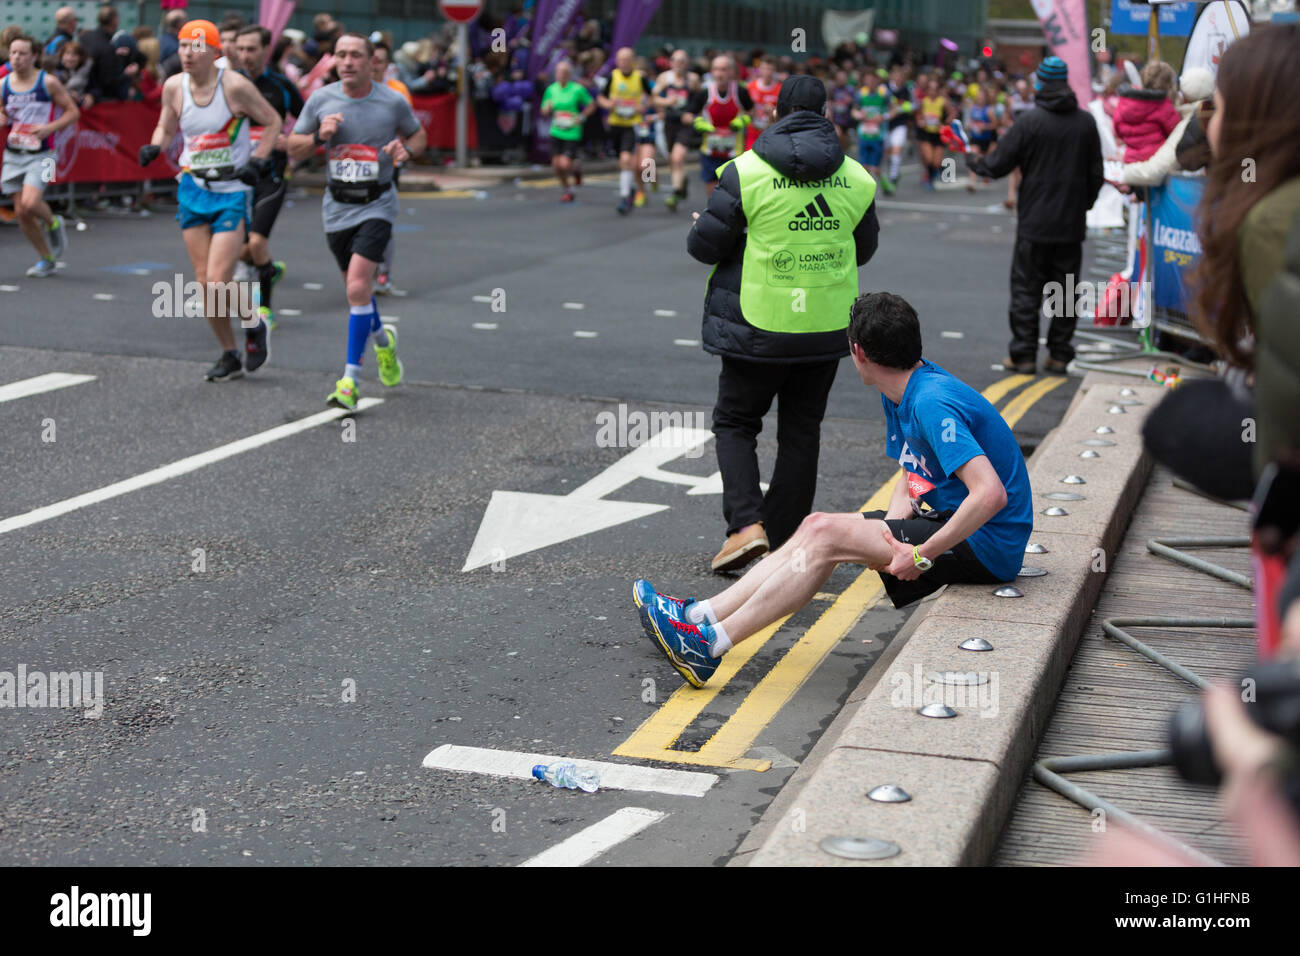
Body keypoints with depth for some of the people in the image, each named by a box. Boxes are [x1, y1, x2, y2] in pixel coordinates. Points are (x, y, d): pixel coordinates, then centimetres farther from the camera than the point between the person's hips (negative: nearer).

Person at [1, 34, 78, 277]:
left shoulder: (48, 82, -7)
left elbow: (73, 112, -2)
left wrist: (49, 128, -17)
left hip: (41, 155, -4)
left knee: (30, 203, -24)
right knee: (21, 212, 3)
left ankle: (53, 223, 12)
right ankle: (46, 259, 21)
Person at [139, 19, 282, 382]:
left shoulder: (235, 86, -14)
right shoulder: (173, 87, -1)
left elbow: (272, 121, -2)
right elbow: (167, 126, 15)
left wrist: (258, 160, -13)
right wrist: (154, 146, -5)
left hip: (232, 191, -5)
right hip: (193, 190, 5)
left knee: (217, 284, -13)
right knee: (203, 283, 4)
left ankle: (255, 327, 17)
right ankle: (229, 356, 20)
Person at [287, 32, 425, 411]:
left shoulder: (393, 102, -5)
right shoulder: (320, 100, -1)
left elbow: (418, 135, 12)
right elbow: (293, 149, 7)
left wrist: (405, 149, -10)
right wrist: (318, 136, -13)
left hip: (376, 205, -4)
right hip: (337, 206, 4)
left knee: (357, 287, -18)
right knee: (355, 288, 15)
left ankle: (350, 380, -14)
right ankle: (383, 340, 47)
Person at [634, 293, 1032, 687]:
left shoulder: (933, 404, -23)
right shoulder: (901, 394, 9)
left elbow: (991, 494, -32)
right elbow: (912, 476, 17)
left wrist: (921, 555, -28)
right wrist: (889, 531, -3)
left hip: (983, 544, -10)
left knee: (826, 535, -16)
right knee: (814, 526, 3)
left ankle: (711, 644, -15)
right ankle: (701, 615, 3)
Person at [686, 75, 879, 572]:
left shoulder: (747, 172, -11)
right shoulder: (856, 178, 1)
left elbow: (705, 245, -7)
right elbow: (864, 250, 14)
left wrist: (699, 230, 16)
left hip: (759, 325, -3)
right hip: (827, 327, 3)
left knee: (735, 423, 11)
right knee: (801, 430, 15)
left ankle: (745, 524, -6)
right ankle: (785, 538, 19)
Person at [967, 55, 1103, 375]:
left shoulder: (1030, 121, -10)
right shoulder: (1086, 122, 2)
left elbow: (997, 165, -7)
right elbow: (1096, 174, 8)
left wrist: (973, 160, 13)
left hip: (1035, 223, -3)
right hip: (1072, 224, 3)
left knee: (1026, 289, 4)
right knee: (1065, 290, 9)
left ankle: (1023, 355, 4)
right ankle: (1060, 355, 11)